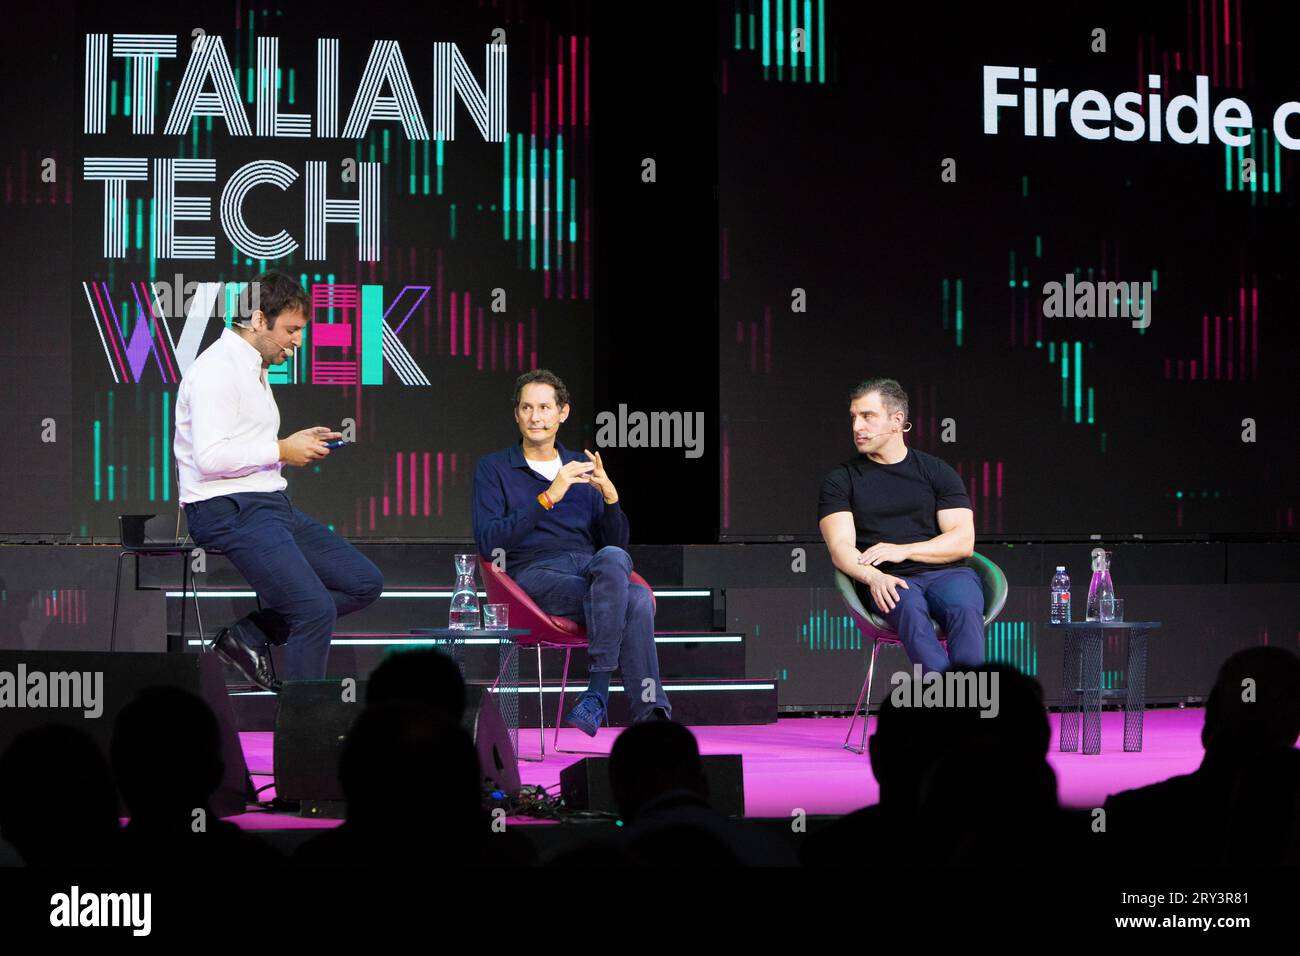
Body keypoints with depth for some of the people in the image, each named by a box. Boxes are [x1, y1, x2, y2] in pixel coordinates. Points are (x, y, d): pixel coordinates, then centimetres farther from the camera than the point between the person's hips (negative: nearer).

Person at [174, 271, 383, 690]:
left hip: (270, 503, 10)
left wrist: (297, 443, 11)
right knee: (317, 610, -21)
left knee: (365, 582, 5)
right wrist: (281, 450, -13)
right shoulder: (216, 368, -11)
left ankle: (250, 634, 1)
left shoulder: (253, 369, 20)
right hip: (227, 510, -10)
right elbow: (210, 457, -22)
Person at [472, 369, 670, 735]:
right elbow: (488, 543, -5)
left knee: (613, 559, -37)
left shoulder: (582, 468, 24)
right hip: (534, 573, -4)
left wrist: (610, 496, -3)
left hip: (592, 567, 4)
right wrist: (548, 497, -13)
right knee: (636, 599, -33)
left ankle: (598, 690, -39)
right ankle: (650, 712, -33)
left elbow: (616, 543, 18)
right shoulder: (493, 468, 11)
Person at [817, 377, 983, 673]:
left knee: (965, 608, -35)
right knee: (910, 607, -38)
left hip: (945, 572, 1)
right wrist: (874, 577, -21)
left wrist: (904, 550, -8)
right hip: (889, 582, -1)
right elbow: (840, 548, 1)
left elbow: (963, 541, 7)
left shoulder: (936, 471, 16)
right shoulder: (841, 479, 15)